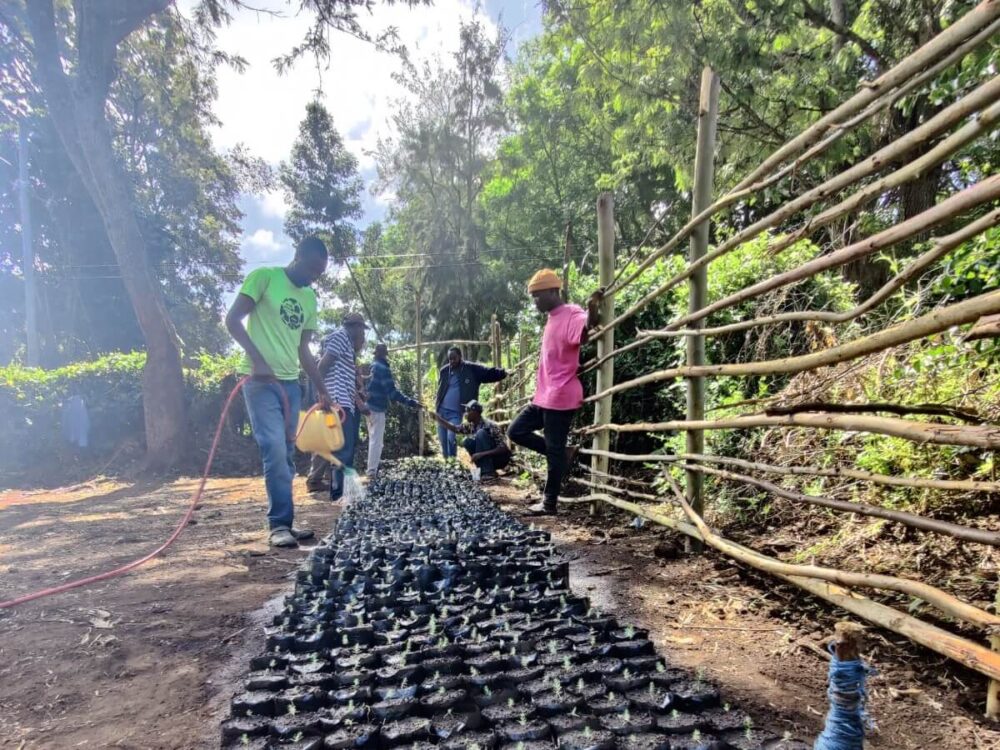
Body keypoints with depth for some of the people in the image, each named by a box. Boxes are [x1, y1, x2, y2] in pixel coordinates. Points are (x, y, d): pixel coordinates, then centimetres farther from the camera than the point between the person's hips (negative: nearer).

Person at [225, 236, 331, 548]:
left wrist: (322, 389, 17)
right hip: (260, 380, -7)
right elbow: (233, 319, -9)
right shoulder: (264, 276, -3)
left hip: (291, 383, 7)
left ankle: (283, 521, 14)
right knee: (275, 450, -15)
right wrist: (257, 358, -20)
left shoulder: (310, 299, 16)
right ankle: (280, 523, -7)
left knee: (286, 455, 7)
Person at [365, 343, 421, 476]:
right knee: (377, 440, -5)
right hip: (377, 408, -9)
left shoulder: (373, 366, 13)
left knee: (374, 439, 17)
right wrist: (411, 402, -21)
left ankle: (371, 469, 23)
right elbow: (392, 391, -21)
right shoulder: (383, 368, -15)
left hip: (370, 407, 9)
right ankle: (372, 471, -5)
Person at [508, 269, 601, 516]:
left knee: (554, 449, -1)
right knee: (516, 431, 13)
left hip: (560, 396, -10)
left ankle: (549, 503, 10)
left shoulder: (571, 314, -13)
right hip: (544, 396, 10)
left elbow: (585, 331, -36)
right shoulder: (553, 318, 16)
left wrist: (592, 309, -55)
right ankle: (559, 455, 19)